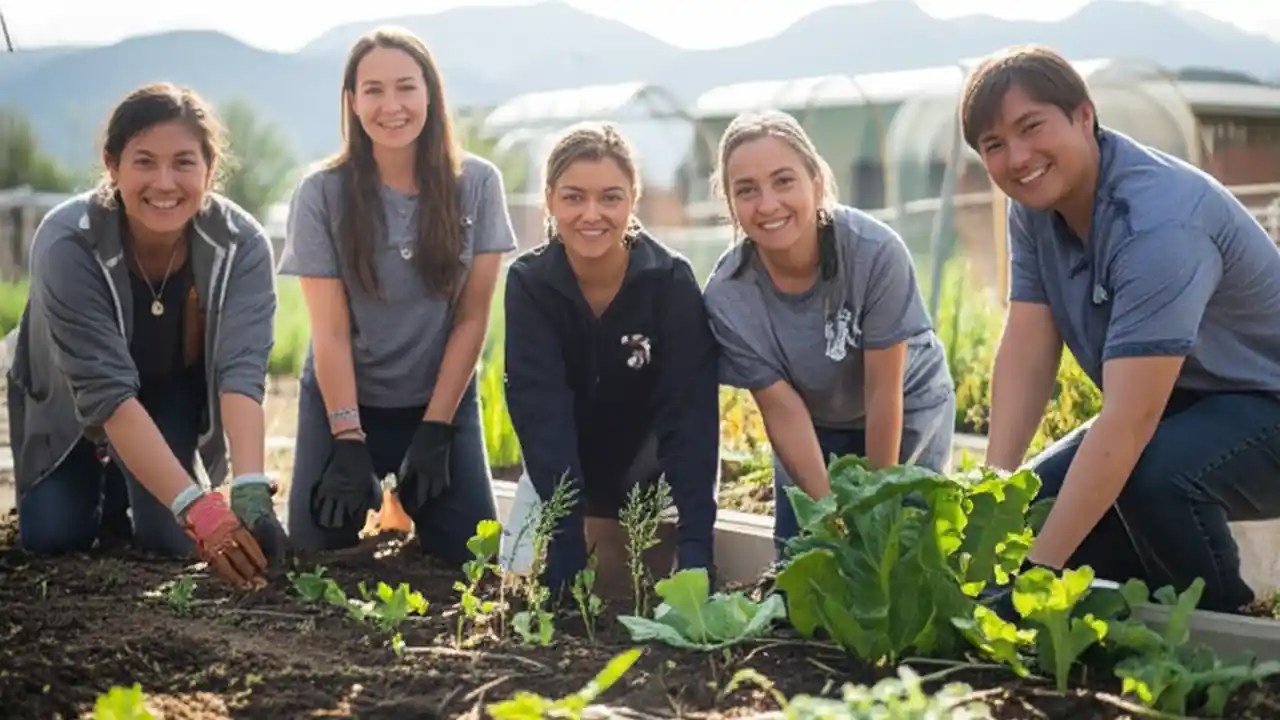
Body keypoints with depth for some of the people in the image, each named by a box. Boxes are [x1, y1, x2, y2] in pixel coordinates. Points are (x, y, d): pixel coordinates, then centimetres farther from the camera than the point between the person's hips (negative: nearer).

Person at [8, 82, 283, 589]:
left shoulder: (242, 245, -31)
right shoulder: (66, 243, -36)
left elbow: (242, 371, -38)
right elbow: (108, 392, -41)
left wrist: (249, 490, -56)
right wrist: (197, 507, -51)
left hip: (176, 394, 1)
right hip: (67, 400, -1)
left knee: (167, 537, -13)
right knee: (51, 536, -9)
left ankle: (124, 489, 21)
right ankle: (98, 479, 24)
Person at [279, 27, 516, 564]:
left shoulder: (477, 184, -9)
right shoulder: (321, 193, -12)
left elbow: (472, 318, -7)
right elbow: (330, 331, -12)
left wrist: (435, 431, -12)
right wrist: (349, 442, -18)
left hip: (443, 400, 1)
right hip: (344, 400, 0)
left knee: (469, 555, -10)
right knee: (318, 553, -9)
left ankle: (411, 500, 24)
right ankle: (369, 496, 25)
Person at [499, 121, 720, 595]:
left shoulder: (671, 282, -25)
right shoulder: (528, 283, -21)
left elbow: (690, 416, -29)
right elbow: (541, 415, -28)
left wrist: (696, 547, -39)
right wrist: (568, 543, -38)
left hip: (650, 481, -1)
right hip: (560, 474, 1)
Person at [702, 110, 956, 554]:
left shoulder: (876, 252, -34)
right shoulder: (727, 296, -27)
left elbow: (884, 393, -26)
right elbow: (782, 410, -21)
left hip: (907, 412, -2)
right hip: (814, 429, 2)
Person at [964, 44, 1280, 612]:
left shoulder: (1159, 221, -32)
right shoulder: (1034, 205, -6)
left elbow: (1130, 421, -37)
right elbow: (1026, 352, -9)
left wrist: (1038, 569, -40)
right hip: (1178, 408, 8)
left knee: (1154, 476, -35)